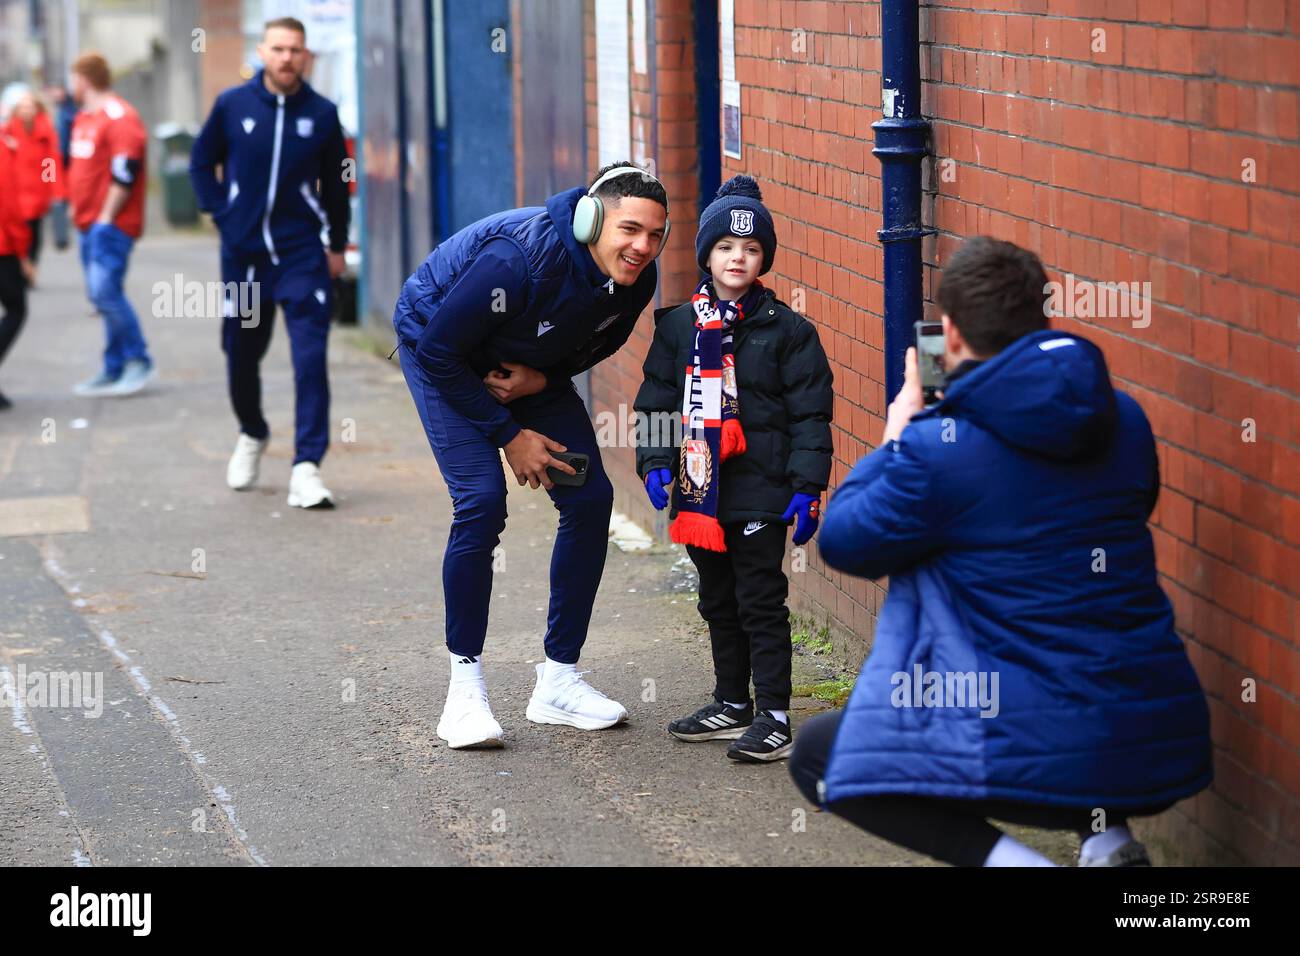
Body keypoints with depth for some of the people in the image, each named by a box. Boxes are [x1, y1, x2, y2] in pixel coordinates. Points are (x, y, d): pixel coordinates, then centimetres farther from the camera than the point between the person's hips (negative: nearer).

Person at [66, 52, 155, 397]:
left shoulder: (120, 117, -13)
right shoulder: (84, 119, 17)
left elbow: (125, 173, -19)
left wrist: (106, 219, -18)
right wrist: (76, 208, 19)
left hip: (111, 224, -9)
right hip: (89, 224, 9)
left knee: (106, 291, -16)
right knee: (102, 295, 8)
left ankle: (138, 361, -5)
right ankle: (114, 370, 12)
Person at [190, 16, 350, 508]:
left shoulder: (322, 113, 0)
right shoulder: (232, 105, -1)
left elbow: (335, 182, 11)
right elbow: (202, 160, 13)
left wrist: (338, 245, 12)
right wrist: (220, 212, 3)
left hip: (302, 252, -1)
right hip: (243, 251, 1)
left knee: (310, 360, -12)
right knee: (241, 356, 12)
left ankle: (306, 468, -13)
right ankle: (252, 435, 40)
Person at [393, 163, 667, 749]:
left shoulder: (637, 280, -18)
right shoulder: (522, 257, -38)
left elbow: (598, 343, 4)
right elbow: (440, 348, -28)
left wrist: (542, 378, -17)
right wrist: (509, 435, -22)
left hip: (528, 366, 6)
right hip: (438, 350, -6)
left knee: (590, 499, -4)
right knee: (482, 501, -22)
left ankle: (559, 682, 7)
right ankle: (465, 688, -10)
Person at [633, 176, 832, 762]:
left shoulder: (786, 331, -4)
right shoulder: (678, 327, 6)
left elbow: (810, 414, -5)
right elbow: (656, 400, 11)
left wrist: (807, 488, -11)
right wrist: (655, 463, -2)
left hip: (759, 493, -5)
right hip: (699, 491, 5)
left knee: (761, 604, -3)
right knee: (719, 603, 15)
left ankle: (774, 716, 2)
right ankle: (731, 705, 28)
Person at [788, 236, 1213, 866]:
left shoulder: (937, 450, -13)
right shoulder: (1123, 420, 6)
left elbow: (842, 543, 2)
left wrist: (896, 437, 17)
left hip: (1043, 755, -6)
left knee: (816, 756, 14)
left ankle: (1000, 856, -6)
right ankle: (1106, 834, 14)